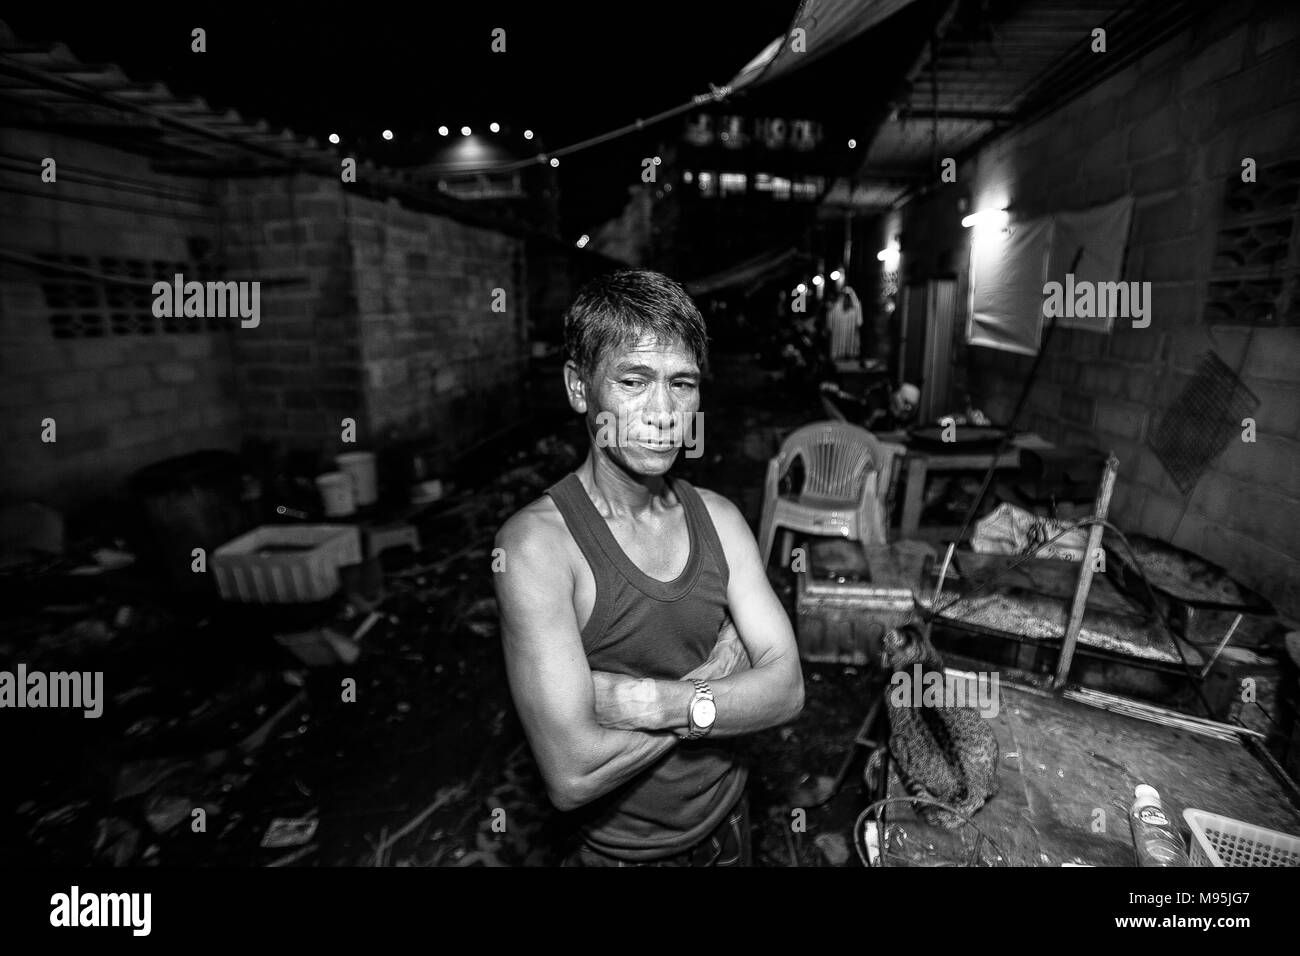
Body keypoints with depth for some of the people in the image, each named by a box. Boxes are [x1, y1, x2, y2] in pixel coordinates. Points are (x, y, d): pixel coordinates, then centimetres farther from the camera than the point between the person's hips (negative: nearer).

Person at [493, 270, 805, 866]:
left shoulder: (718, 517, -8)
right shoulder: (536, 542, -25)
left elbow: (787, 690, -12)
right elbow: (573, 775, -29)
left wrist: (646, 701, -26)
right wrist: (718, 682, -19)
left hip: (729, 823, 5)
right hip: (620, 848, -4)